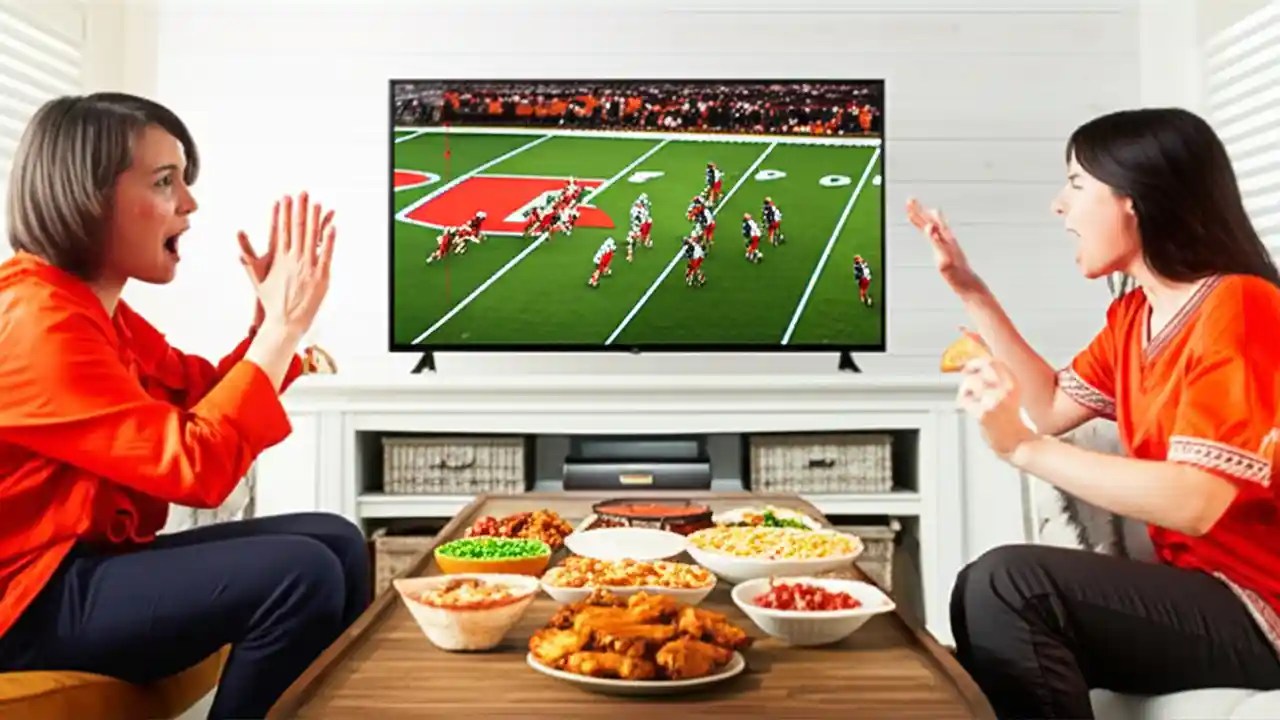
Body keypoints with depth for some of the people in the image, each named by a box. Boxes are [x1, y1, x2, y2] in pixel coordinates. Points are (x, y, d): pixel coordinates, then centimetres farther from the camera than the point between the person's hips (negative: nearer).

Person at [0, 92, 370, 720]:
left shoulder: (95, 307, 11)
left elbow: (206, 398, 12)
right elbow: (198, 464, -28)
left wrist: (272, 315, -3)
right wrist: (285, 326, -23)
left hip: (90, 562, 10)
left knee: (336, 541, 1)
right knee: (302, 572, -25)